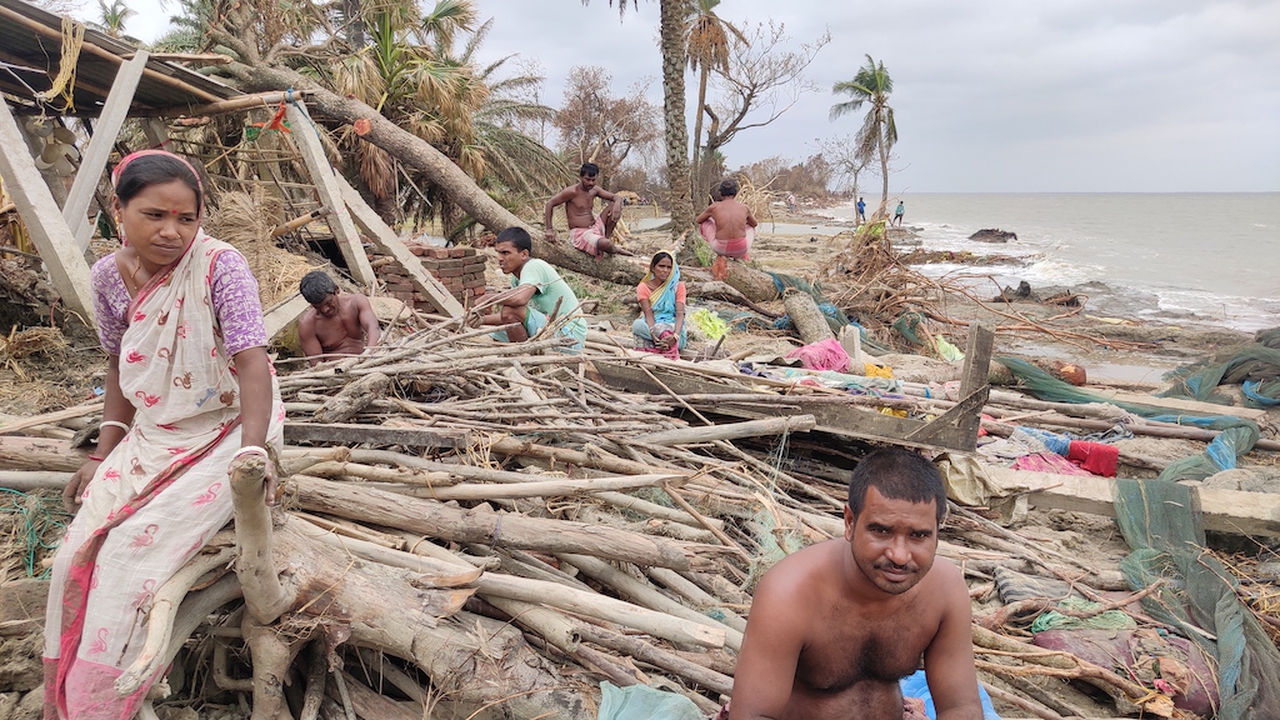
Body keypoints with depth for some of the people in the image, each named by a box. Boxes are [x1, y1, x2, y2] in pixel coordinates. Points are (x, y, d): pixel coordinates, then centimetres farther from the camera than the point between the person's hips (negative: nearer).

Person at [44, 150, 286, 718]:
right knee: (79, 552, -2)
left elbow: (251, 362, -28)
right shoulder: (109, 276, -2)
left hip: (227, 432, -6)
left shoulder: (220, 266, -20)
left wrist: (253, 452, -40)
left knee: (134, 551, -17)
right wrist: (103, 455, 9)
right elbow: (121, 370, 12)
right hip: (152, 436, 6)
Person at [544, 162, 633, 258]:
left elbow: (617, 197, 8)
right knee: (605, 244, -36)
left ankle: (606, 238, 2)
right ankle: (615, 249, 4)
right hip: (580, 233, -7)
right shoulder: (572, 192, -14)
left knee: (615, 205, -1)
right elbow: (550, 204, -12)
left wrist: (617, 205, -18)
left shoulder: (594, 190, 6)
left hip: (595, 227, 7)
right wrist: (549, 229, -18)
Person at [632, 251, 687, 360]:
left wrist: (675, 336, -33)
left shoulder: (678, 287, 1)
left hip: (672, 327, -1)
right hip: (651, 327, 1)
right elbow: (648, 314, -12)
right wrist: (654, 334, -33)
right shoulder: (643, 287, 2)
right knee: (637, 324, -35)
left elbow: (680, 314, -12)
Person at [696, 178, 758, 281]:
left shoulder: (714, 207, 2)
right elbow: (755, 223, 28)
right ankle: (743, 257, 28)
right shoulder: (744, 208, 6)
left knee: (705, 222, 26)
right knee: (751, 227, 35)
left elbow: (697, 221, 22)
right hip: (741, 250, 2)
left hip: (721, 248, -2)